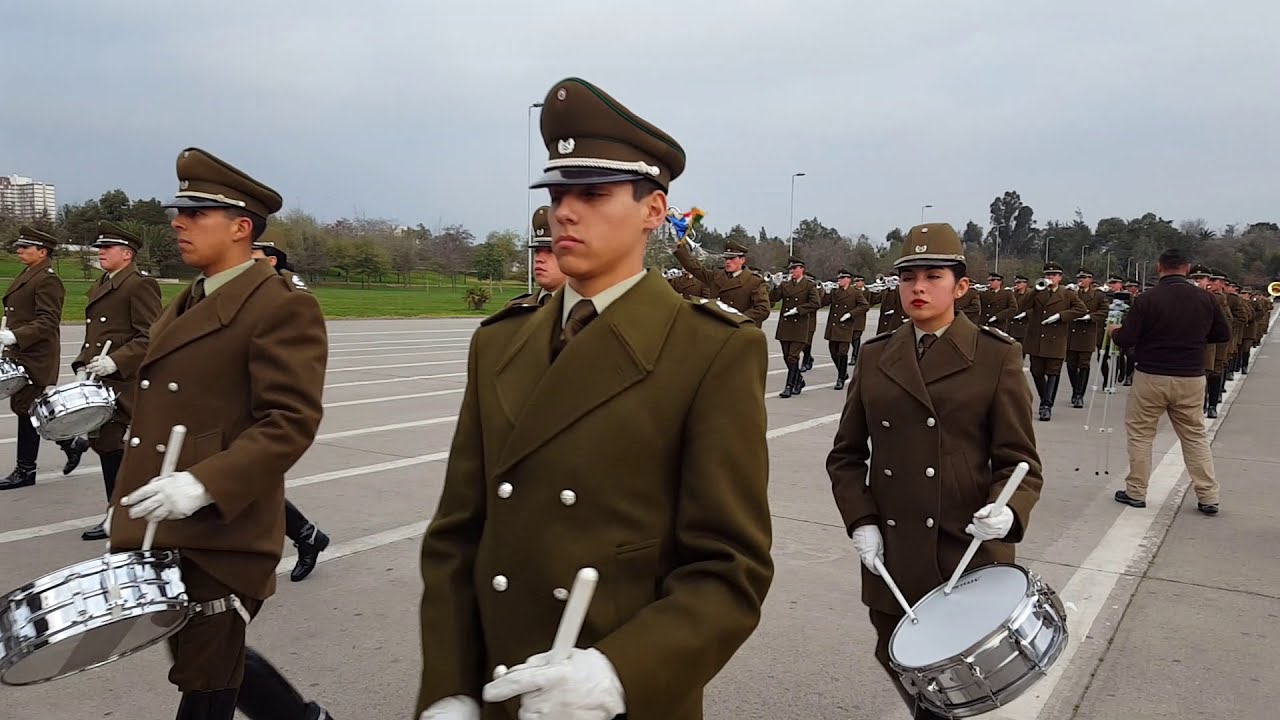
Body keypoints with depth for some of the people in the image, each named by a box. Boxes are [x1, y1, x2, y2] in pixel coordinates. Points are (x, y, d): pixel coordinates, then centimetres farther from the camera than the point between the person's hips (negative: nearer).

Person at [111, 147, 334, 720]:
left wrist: (204, 483, -31)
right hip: (160, 535, 9)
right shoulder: (184, 305, 14)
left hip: (220, 538, -9)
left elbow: (290, 423, -22)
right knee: (207, 662, 20)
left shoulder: (281, 308, -15)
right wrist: (127, 509, 19)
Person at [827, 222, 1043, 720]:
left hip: (970, 554, -3)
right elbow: (846, 454, 8)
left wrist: (1008, 511, -23)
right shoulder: (875, 357, 6)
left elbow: (1019, 460, -4)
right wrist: (861, 522, -5)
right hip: (892, 556, 3)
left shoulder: (997, 357, -2)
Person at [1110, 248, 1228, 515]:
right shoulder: (1205, 299, 0)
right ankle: (1208, 497, 15)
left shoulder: (1146, 299, -13)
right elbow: (1223, 334, 10)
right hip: (1192, 378, 4)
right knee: (1195, 435, 13)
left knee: (1139, 433, 9)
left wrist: (1114, 331, 9)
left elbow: (1126, 340, -12)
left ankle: (1136, 492, 13)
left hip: (1151, 377, -3)